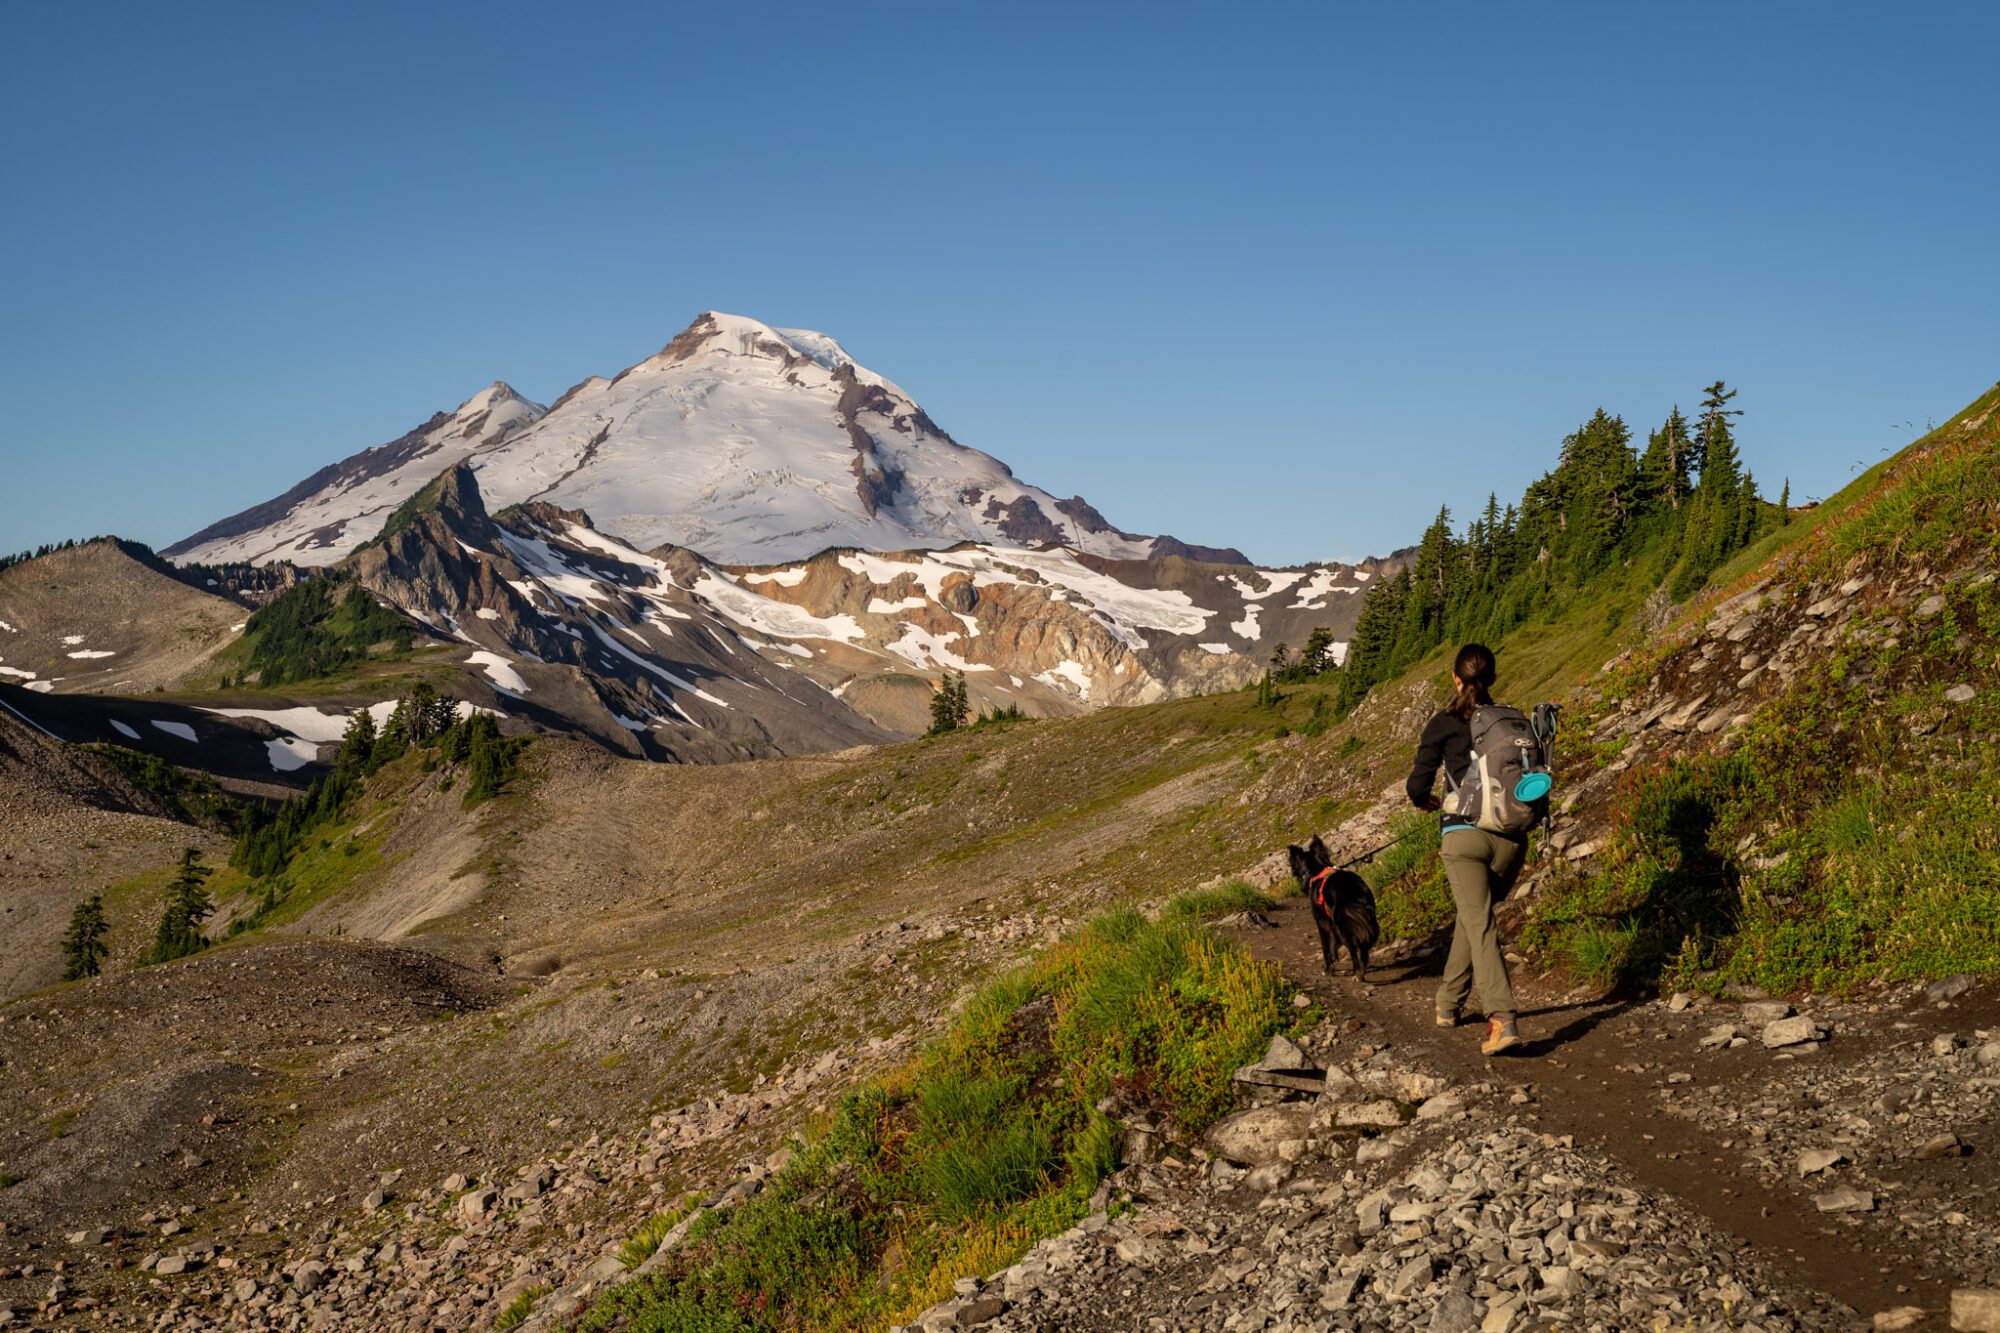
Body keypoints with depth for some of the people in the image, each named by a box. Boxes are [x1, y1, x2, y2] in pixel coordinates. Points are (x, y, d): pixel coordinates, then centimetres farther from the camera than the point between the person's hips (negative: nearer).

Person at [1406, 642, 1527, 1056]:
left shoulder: (1444, 724, -1)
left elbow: (1419, 785, -3)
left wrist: (1425, 801, 20)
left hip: (1464, 835, -4)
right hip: (1511, 838, 4)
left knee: (1480, 927, -8)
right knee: (1474, 916, 23)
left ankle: (1502, 1020, -25)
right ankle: (1449, 1003, 33)